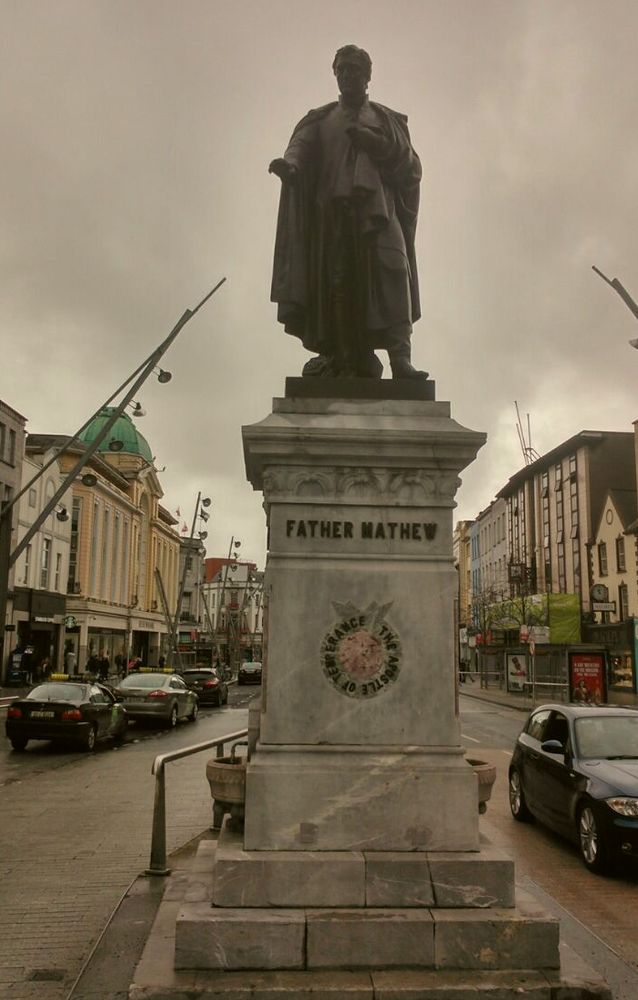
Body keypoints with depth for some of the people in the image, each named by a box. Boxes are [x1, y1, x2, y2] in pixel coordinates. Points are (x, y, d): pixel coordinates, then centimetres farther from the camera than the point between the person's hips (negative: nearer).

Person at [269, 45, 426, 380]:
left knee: (390, 270, -21)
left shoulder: (387, 120, 24)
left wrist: (374, 143, -3)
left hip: (377, 205, -1)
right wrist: (288, 162, -20)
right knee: (336, 285, -12)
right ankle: (342, 360, -13)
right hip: (331, 210, 1)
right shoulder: (320, 119, 23)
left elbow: (409, 165, 12)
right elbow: (301, 147, 4)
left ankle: (400, 356, -31)